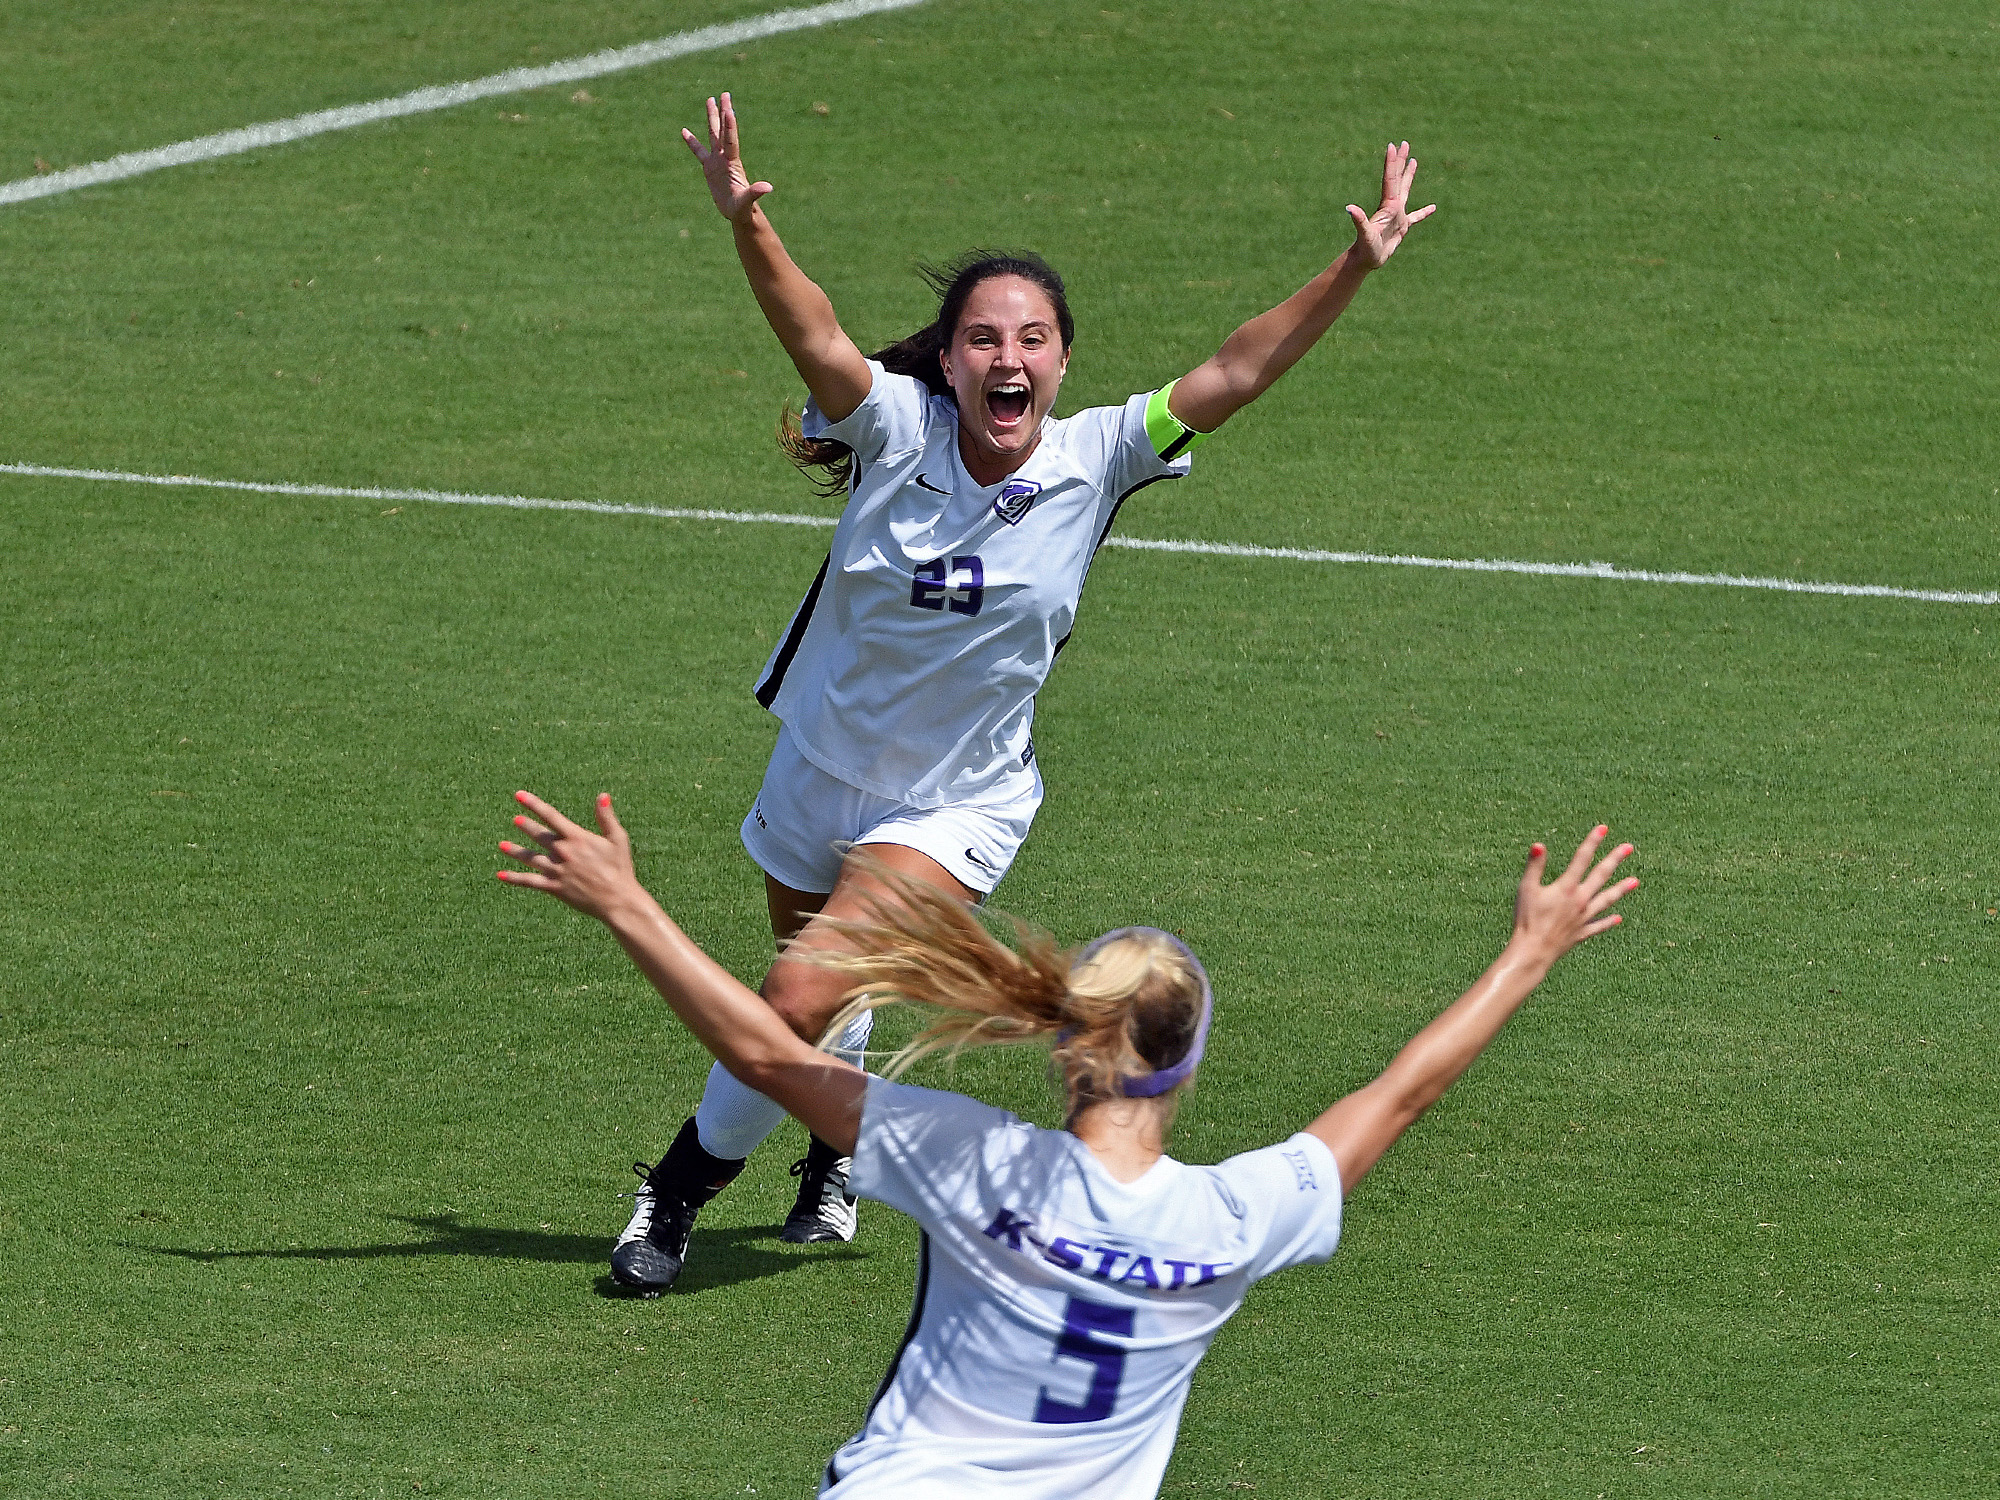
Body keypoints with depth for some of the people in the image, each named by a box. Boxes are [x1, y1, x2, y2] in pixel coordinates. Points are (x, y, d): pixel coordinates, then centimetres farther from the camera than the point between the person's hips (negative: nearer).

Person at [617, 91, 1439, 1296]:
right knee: (815, 1004, 25)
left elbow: (1238, 371, -20)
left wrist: (1356, 270, -32)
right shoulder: (899, 431, -18)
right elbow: (817, 338, -35)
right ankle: (842, 1153, 57)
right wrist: (746, 223, -54)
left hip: (956, 810, -2)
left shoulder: (1094, 462, -15)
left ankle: (686, 1185, 5)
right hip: (822, 777, 2)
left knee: (800, 1004, -19)